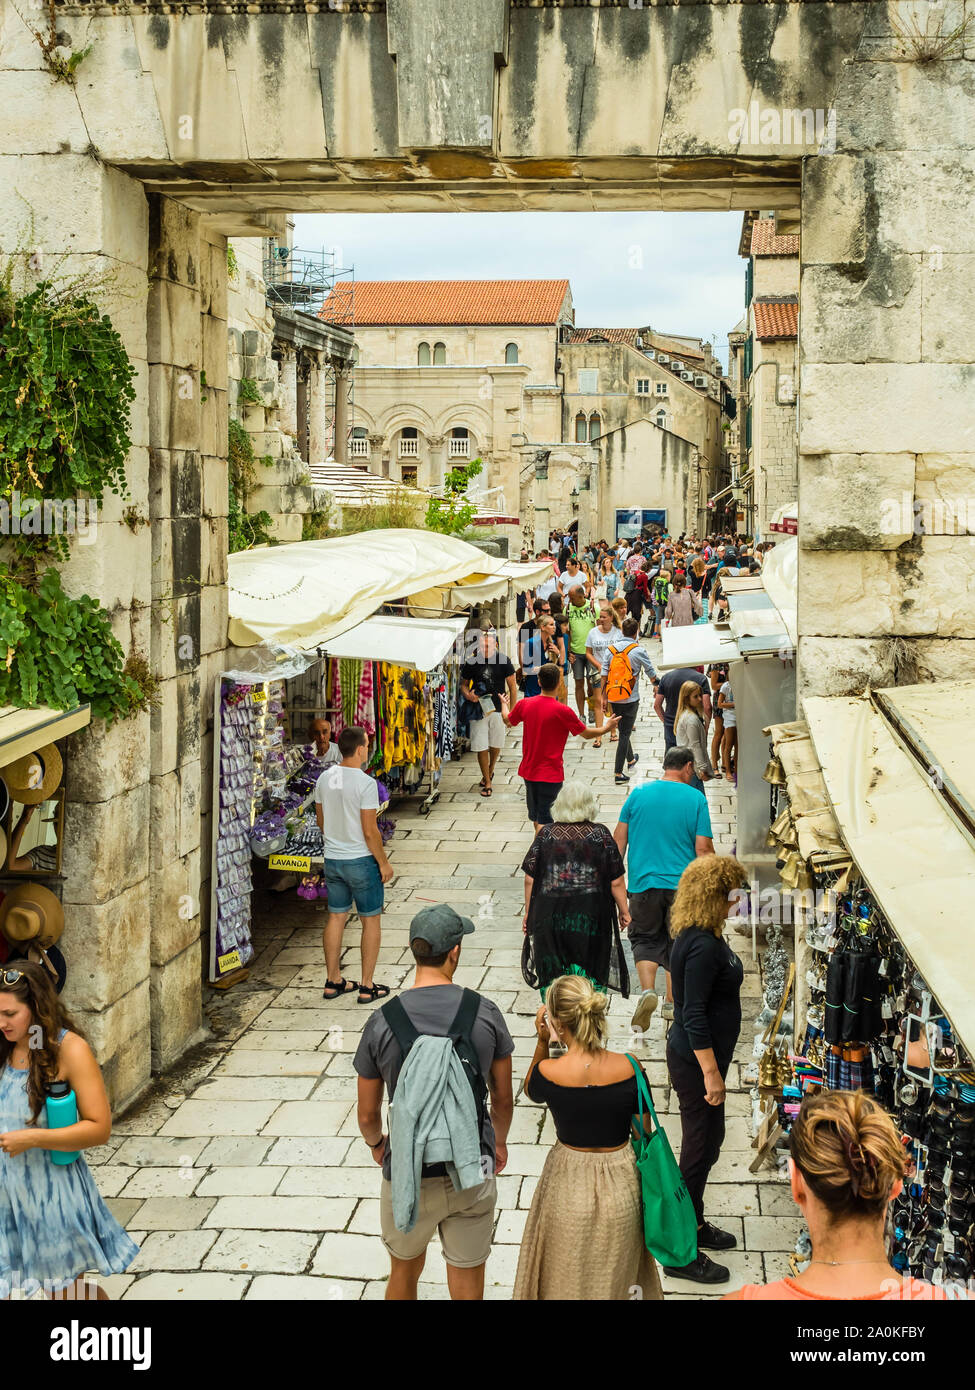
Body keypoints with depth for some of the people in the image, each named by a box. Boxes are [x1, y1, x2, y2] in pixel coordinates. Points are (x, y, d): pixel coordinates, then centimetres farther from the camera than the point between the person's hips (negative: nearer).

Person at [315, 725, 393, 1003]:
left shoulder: (324, 778, 0)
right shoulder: (365, 783, -20)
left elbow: (321, 821, 10)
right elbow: (370, 832, -19)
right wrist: (384, 863, -7)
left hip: (332, 859, 6)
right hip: (361, 860, -6)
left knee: (336, 917, 15)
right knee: (370, 920, 6)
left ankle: (333, 981, 23)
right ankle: (367, 986, 10)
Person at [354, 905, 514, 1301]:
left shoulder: (381, 1023, -12)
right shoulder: (485, 1013, -10)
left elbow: (367, 1114, -2)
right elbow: (502, 1099, 3)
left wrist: (375, 1143, 22)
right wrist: (499, 1141, 23)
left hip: (410, 1178, -1)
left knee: (405, 1271, 23)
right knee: (468, 1283, 15)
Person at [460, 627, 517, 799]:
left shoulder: (503, 661, -6)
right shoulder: (471, 662, -4)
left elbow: (512, 687, 1)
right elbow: (463, 684, 9)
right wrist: (468, 694, -13)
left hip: (498, 709, 0)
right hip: (478, 710, 0)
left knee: (495, 746, 12)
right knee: (481, 747, -2)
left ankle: (490, 771, 41)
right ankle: (487, 782, 10)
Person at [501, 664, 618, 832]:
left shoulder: (524, 705, -4)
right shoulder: (562, 711, -18)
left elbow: (508, 720, 17)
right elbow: (586, 734, -6)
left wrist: (504, 704, 39)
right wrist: (606, 728, 13)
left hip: (528, 771, 5)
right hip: (550, 774, -5)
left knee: (535, 817, 19)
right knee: (543, 818, -3)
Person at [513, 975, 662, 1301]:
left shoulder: (548, 1073, -23)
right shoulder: (630, 1069, -18)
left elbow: (530, 1091, 4)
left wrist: (542, 1043, -6)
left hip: (569, 1189, -1)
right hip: (621, 1187, 2)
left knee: (565, 1279, 23)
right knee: (617, 1274, 26)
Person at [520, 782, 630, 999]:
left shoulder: (545, 834, 1)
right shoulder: (601, 835, -3)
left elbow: (530, 879, 2)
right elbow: (616, 882, -2)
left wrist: (528, 913, 12)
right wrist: (623, 910, 11)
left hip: (550, 914, 1)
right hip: (590, 914, -1)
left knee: (551, 974, 12)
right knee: (592, 972, 10)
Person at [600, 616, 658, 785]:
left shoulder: (610, 649, 2)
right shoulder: (638, 651, -9)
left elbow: (604, 674, 3)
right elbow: (651, 673, 0)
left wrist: (604, 696, 11)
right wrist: (656, 687, 20)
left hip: (613, 698, 4)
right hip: (630, 699, -4)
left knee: (623, 730, 23)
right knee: (625, 733, -1)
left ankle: (630, 760, 44)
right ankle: (618, 773, -4)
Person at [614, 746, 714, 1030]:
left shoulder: (639, 793, 1)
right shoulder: (696, 799, -5)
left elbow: (619, 838, 3)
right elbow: (703, 848, -7)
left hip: (644, 881, 1)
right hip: (682, 883, -1)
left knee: (644, 938, 13)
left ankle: (647, 990, -10)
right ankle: (672, 1002, 20)